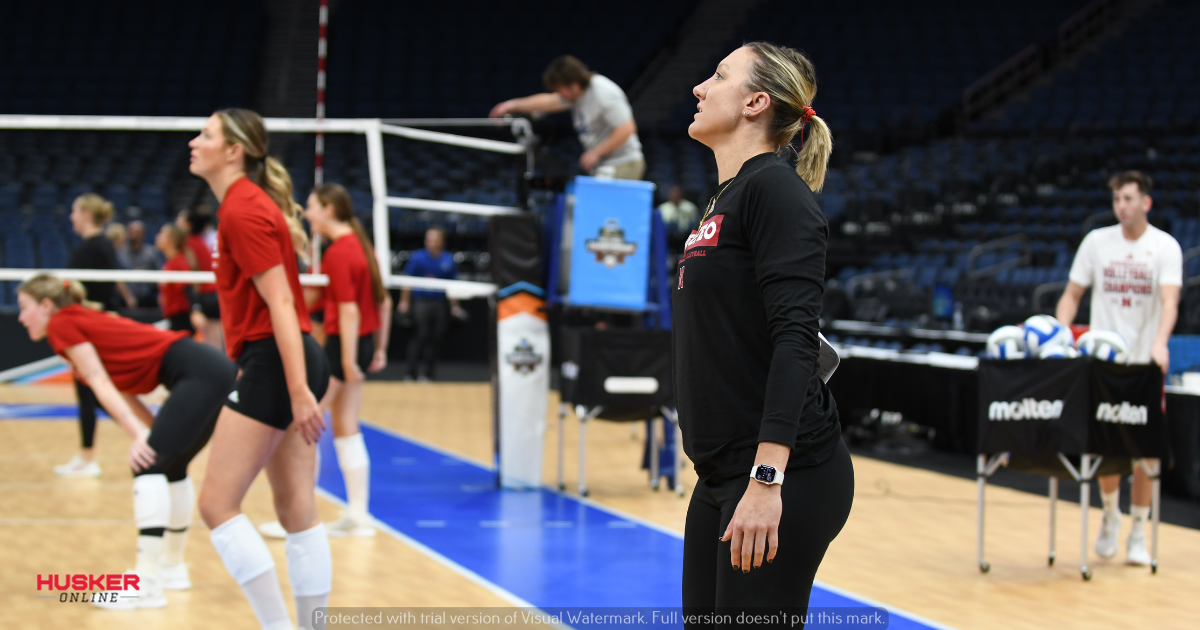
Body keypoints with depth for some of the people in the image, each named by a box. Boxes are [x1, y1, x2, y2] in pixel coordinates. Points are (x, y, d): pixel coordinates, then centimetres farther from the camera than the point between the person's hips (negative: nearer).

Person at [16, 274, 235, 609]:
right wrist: (158, 433, 7)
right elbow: (124, 393, 18)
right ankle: (173, 567, 31)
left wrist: (139, 435, -17)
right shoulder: (88, 323, 25)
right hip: (216, 369, 10)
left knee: (149, 467, -13)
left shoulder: (62, 325, -1)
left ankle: (147, 585, -19)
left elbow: (102, 386, -10)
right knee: (172, 465, 22)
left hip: (198, 375, -10)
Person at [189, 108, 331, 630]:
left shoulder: (242, 210, -13)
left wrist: (298, 390, -24)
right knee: (297, 511, 9)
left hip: (273, 365, -10)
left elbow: (281, 302, -19)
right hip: (290, 365, 10)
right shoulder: (247, 203, 17)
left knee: (217, 504, -7)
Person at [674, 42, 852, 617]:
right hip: (722, 478, 9)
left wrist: (766, 481, -26)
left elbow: (796, 338, -20)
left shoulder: (775, 188, -11)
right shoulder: (724, 198, 16)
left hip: (784, 478, -9)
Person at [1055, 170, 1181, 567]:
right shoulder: (1097, 241, 3)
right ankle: (1110, 515, 24)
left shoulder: (1166, 247, -4)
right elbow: (1072, 295, 7)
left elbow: (1169, 301, -18)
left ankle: (1138, 534, 11)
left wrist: (1160, 342, -35)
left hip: (1144, 362, -1)